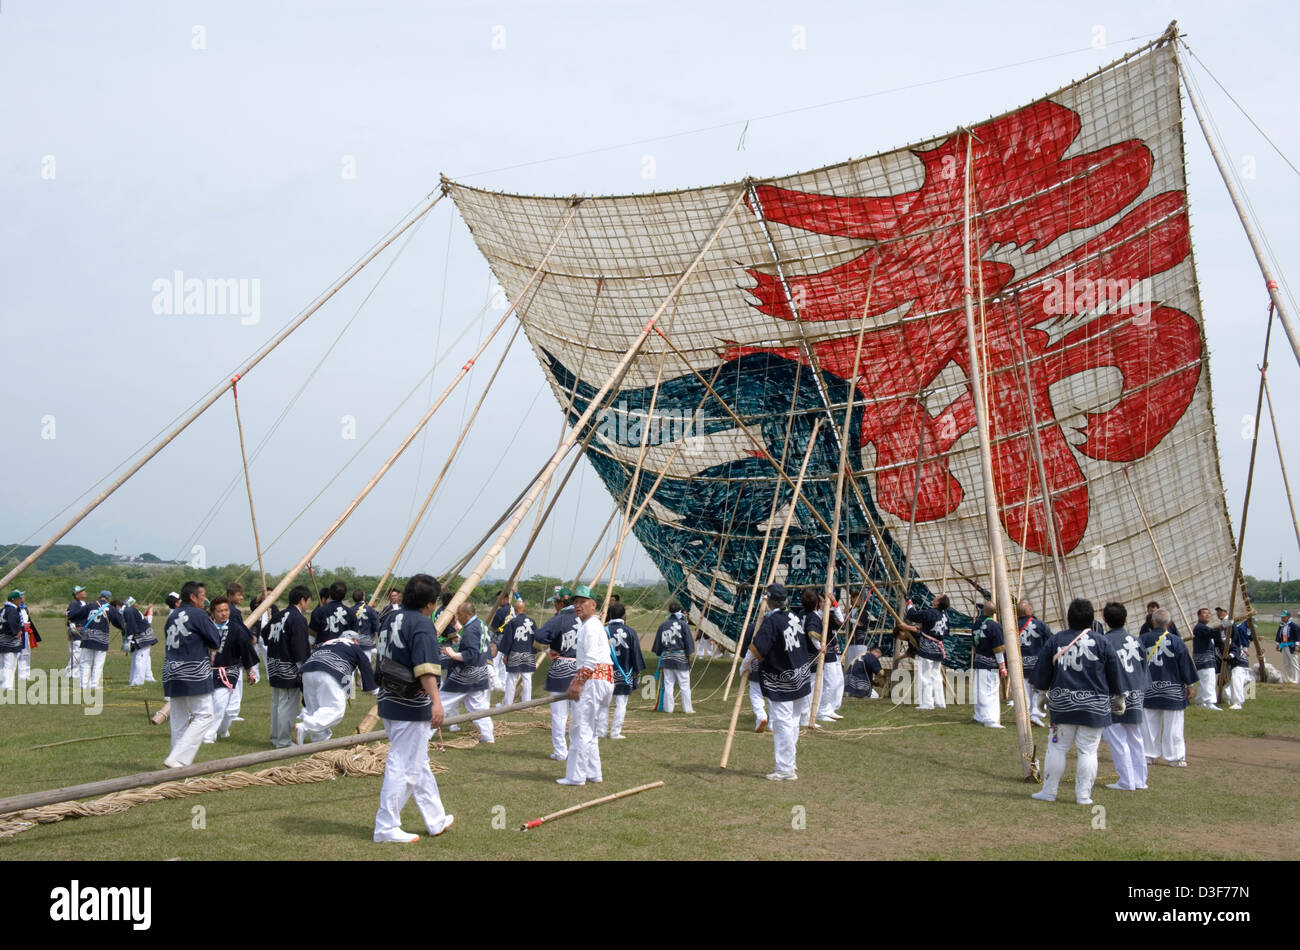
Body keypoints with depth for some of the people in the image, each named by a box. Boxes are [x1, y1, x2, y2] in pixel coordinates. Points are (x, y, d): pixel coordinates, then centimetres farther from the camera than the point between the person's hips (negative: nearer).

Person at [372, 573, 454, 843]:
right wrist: (436, 700, -32)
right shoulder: (422, 625, -17)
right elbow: (425, 667, -28)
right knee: (402, 767, -2)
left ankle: (436, 820, 30)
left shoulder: (390, 617, 11)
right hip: (412, 707, -10)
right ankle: (386, 828, 3)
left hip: (389, 701, 10)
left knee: (419, 763, 18)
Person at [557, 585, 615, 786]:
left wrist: (579, 682, -18)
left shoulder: (591, 626, -11)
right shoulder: (588, 625, 22)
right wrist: (577, 681, 20)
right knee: (587, 730, 16)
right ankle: (593, 773, 20)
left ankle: (576, 776, -7)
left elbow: (591, 659, -19)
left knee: (581, 729, -9)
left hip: (594, 679, -11)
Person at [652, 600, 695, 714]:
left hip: (666, 658, 3)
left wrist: (659, 654, 18)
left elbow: (658, 644, 8)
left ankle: (668, 708, 10)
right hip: (681, 658, -3)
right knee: (684, 685, 3)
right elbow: (689, 642, -9)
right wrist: (689, 655, 0)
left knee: (668, 684, 8)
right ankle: (688, 709, 6)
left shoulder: (663, 625, 3)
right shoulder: (683, 624, -8)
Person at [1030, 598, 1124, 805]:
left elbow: (1041, 674, 5)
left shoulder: (1054, 641, 1)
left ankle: (1049, 791, 13)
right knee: (1088, 751, 4)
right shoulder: (1102, 643, -2)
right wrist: (1118, 699, 21)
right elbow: (1115, 677, 5)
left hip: (1062, 705, 1)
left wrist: (1042, 694, 22)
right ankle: (1083, 795, 5)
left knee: (1057, 748, 8)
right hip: (1094, 707, -1)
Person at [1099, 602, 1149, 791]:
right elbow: (1144, 667, 11)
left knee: (1117, 739, 0)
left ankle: (1127, 782, 1)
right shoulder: (1135, 640, 5)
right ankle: (1140, 780, 20)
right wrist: (1141, 691, 19)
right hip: (1136, 696, 6)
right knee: (1135, 738, 15)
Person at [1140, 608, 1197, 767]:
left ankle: (1149, 754, 13)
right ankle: (1174, 756, 6)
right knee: (1173, 724, 3)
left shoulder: (1143, 640, -3)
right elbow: (1185, 665, -4)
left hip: (1149, 690, 2)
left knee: (1149, 723, 9)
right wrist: (1189, 685, 6)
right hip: (1172, 690, -2)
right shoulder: (1176, 641, -9)